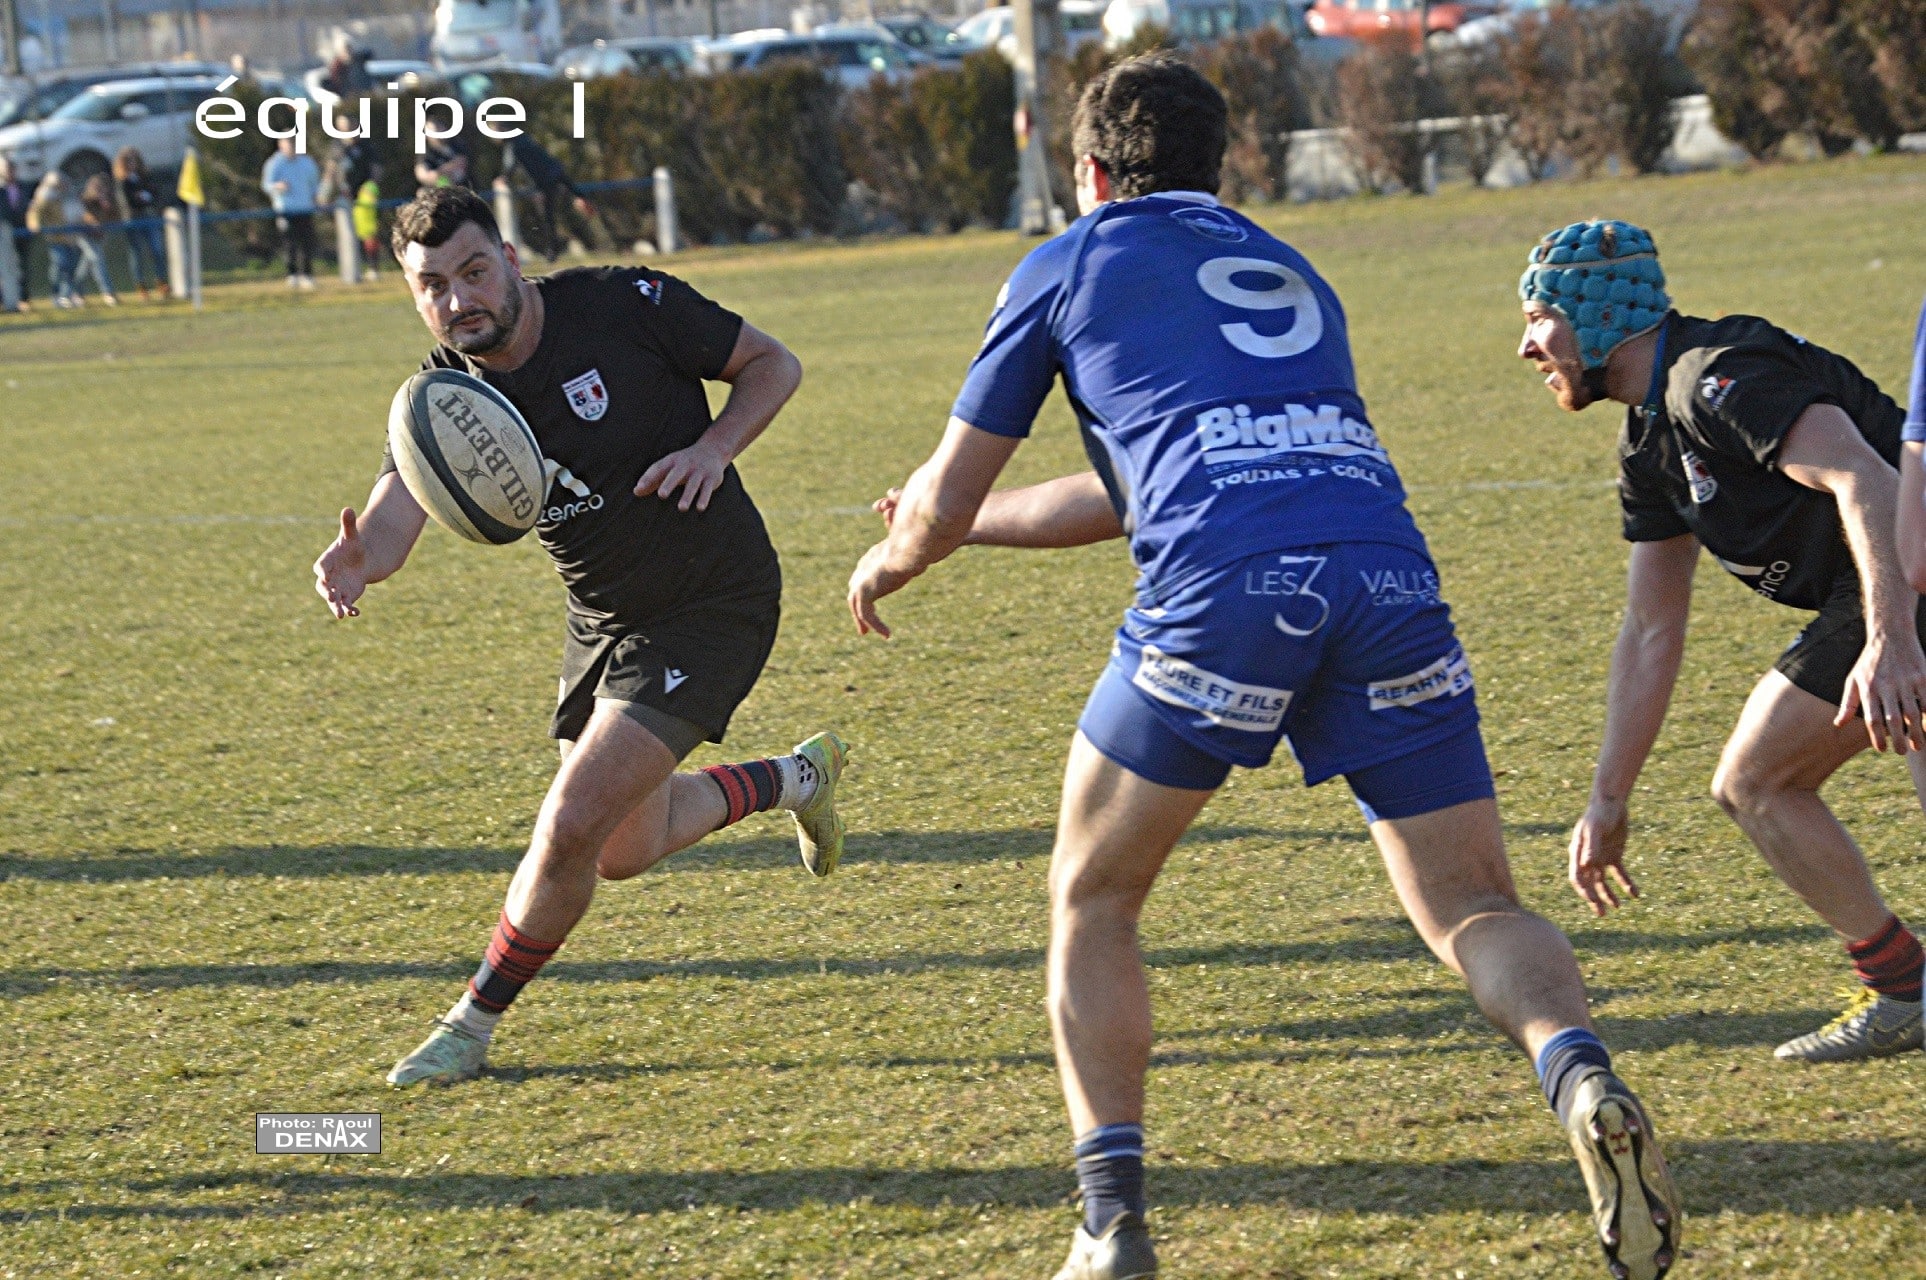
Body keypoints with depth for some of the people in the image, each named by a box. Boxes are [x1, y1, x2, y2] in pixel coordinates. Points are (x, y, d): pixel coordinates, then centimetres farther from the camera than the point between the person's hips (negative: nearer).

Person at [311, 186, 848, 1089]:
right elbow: (392, 520, -23)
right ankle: (797, 780, 45)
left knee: (572, 829, -15)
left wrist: (714, 448, -25)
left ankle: (474, 1023, 6)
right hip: (604, 620, 6)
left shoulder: (627, 305, -20)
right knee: (625, 851, 19)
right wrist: (356, 563, -48)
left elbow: (772, 363, -7)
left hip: (713, 606, -6)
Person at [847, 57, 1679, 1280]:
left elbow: (944, 501, 26)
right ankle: (1583, 1078, -24)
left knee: (1092, 902, 16)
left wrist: (889, 563, 49)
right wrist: (975, 525, 60)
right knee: (1475, 908, 7)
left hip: (1223, 587, -3)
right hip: (1390, 579, 3)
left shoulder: (1065, 268, 22)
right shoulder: (1292, 274, 36)